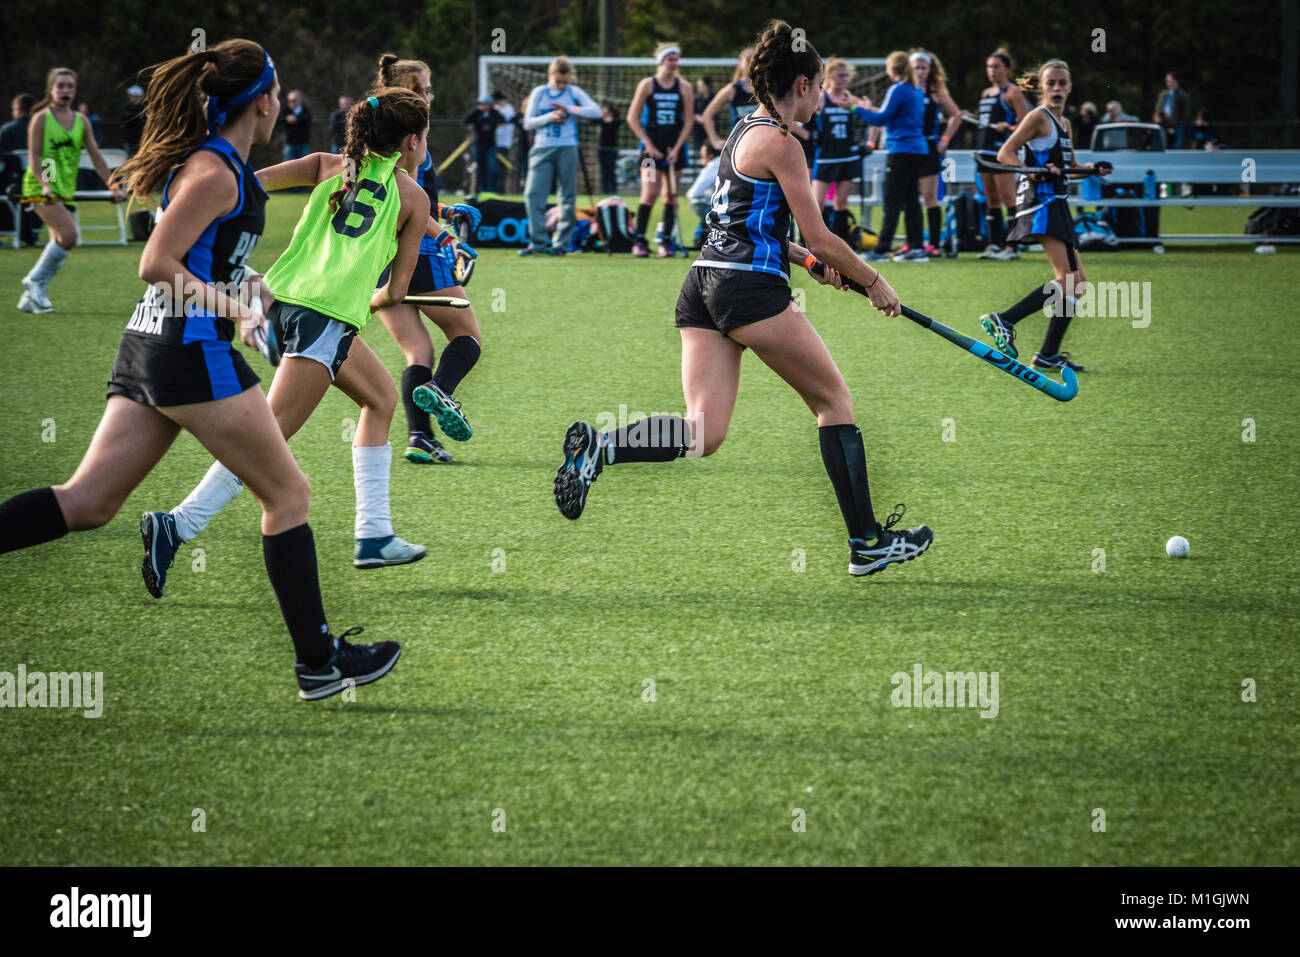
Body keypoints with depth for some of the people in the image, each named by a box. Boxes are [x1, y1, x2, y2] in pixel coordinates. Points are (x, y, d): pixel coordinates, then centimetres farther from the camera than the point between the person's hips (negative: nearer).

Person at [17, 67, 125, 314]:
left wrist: (112, 186, 1)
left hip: (66, 191, 6)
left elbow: (96, 156, 11)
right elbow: (33, 157, -9)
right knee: (68, 235, -22)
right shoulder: (41, 118, -4)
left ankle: (31, 298, 12)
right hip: (41, 190, -6)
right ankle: (35, 280, -5)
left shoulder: (81, 121, 11)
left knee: (61, 242, 1)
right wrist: (45, 184, -25)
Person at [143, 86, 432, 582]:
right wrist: (370, 304, 32)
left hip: (282, 296, 7)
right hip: (330, 313, -7)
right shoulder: (413, 198, 10)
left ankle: (374, 536, 24)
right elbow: (396, 291, 12)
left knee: (382, 396, 24)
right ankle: (177, 526, -22)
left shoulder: (328, 166, 19)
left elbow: (245, 183, 5)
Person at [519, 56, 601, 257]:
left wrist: (571, 110, -14)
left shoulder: (574, 92, 4)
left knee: (567, 197, 0)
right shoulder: (539, 93, 6)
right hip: (542, 149, 1)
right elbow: (528, 123, 4)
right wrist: (549, 117, -11)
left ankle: (561, 243, 7)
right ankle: (538, 242, -6)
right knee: (533, 193, -10)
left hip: (567, 148, -1)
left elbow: (596, 111, -6)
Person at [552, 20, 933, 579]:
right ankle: (866, 543, 10)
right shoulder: (780, 144, -9)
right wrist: (873, 283, 5)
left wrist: (807, 259, 18)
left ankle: (599, 447, -23)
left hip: (704, 284, 8)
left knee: (703, 436, -2)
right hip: (751, 289, -8)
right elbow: (820, 238, -8)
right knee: (833, 401, 7)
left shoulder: (745, 131, 19)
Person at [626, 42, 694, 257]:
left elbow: (689, 121, 5)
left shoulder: (684, 87, 4)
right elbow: (633, 118, 1)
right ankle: (639, 241, -7)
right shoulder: (647, 85, 0)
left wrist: (677, 148, -5)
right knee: (649, 193, -12)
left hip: (675, 147, 2)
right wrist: (648, 145, -6)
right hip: (652, 146, -2)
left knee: (671, 196, 1)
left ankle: (666, 241, 5)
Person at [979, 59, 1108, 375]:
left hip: (1057, 203, 9)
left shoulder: (1064, 123, 19)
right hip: (1040, 201, -9)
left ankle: (1049, 354, 8)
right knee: (1066, 279, -19)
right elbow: (1004, 153, -10)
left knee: (1077, 282, 7)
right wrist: (1035, 171, -25)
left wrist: (1090, 170, 10)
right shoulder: (1038, 117, -5)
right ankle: (1003, 320, -19)